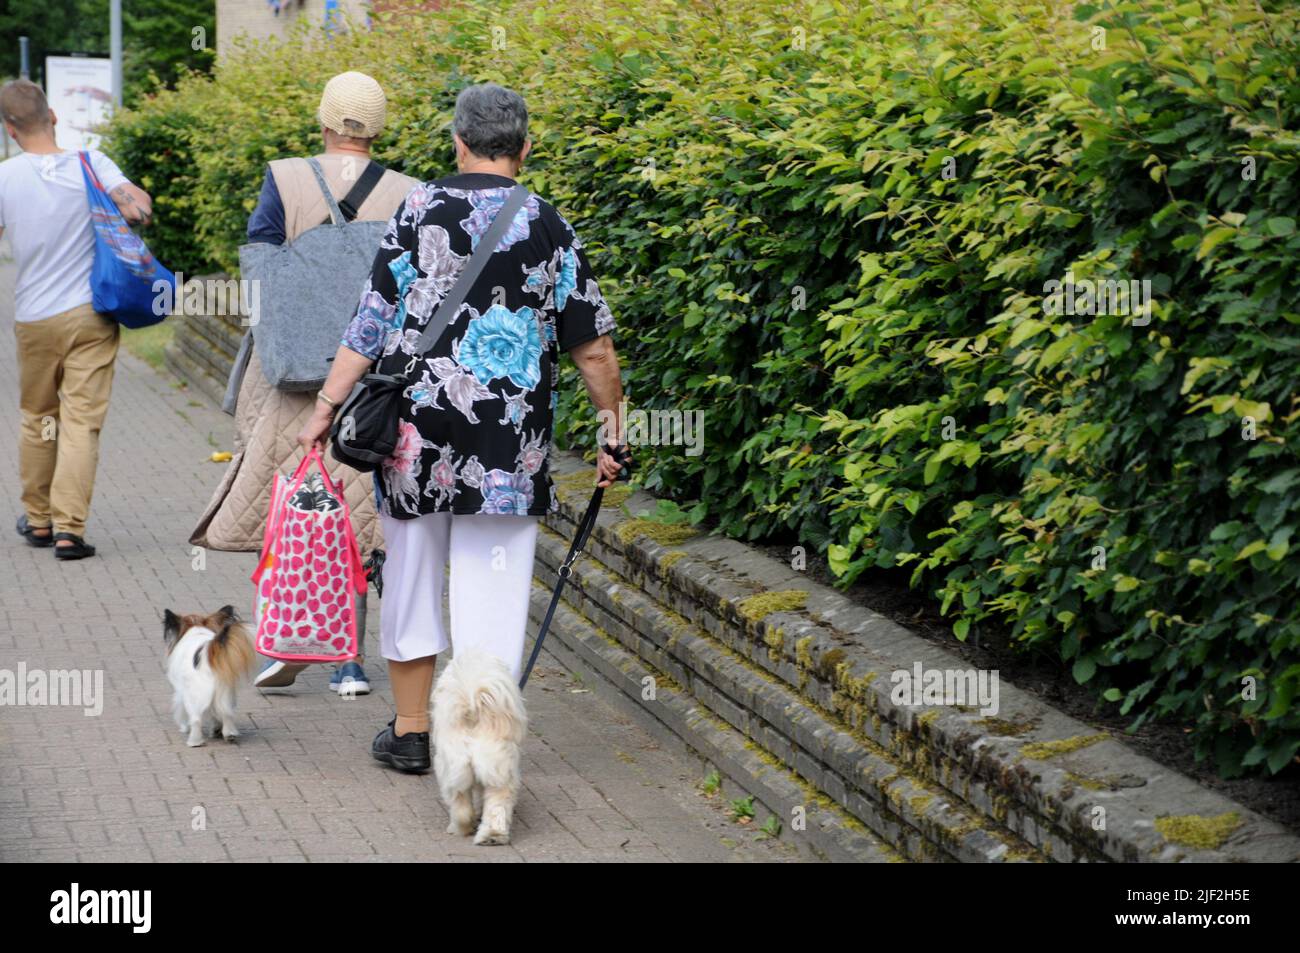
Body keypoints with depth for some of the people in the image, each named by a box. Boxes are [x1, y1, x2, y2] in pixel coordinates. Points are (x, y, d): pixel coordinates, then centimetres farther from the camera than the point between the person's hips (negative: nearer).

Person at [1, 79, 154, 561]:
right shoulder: (90, 163, -5)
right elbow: (140, 204, -16)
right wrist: (131, 212, 5)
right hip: (91, 315, -1)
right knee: (82, 422, -2)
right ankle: (69, 528, -9)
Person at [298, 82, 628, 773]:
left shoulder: (419, 211, -1)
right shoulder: (550, 230, 0)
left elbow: (371, 324, -4)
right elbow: (594, 352, 2)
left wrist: (326, 406, 0)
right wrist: (613, 436, 12)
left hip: (415, 431, 1)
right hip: (510, 449, -1)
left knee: (411, 575, 16)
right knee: (492, 592, 3)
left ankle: (411, 731, 26)